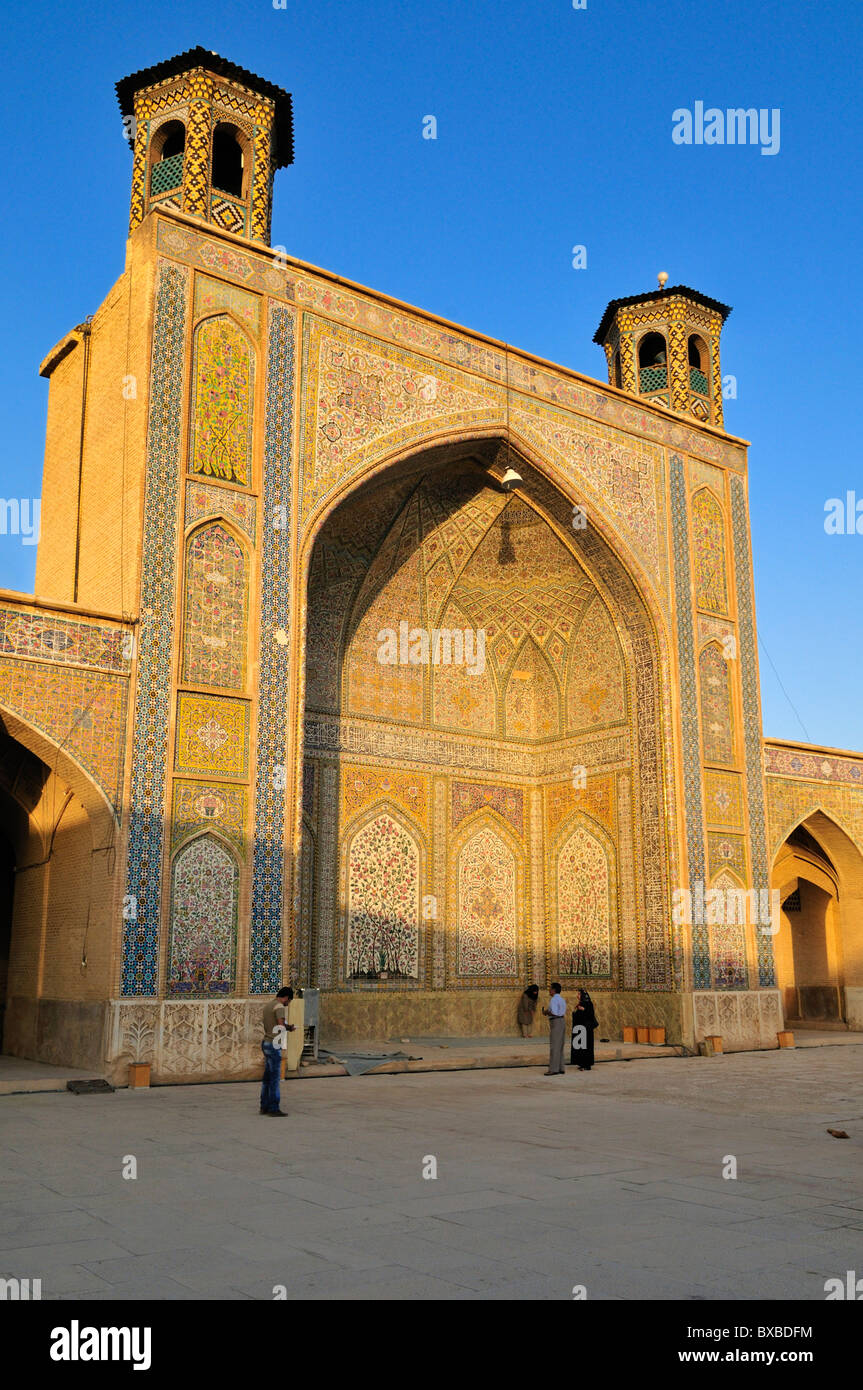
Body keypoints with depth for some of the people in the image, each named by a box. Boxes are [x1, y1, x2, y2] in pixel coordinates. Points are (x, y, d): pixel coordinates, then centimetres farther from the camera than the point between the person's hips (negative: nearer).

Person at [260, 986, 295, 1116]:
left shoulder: (268, 1004, 13)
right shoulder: (279, 1007, -15)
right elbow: (281, 1026, -26)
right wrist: (289, 1028, -5)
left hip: (266, 1043, 10)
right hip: (273, 1045, -10)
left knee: (268, 1077, 13)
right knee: (275, 1077, -5)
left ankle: (264, 1106, 17)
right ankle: (274, 1108, -2)